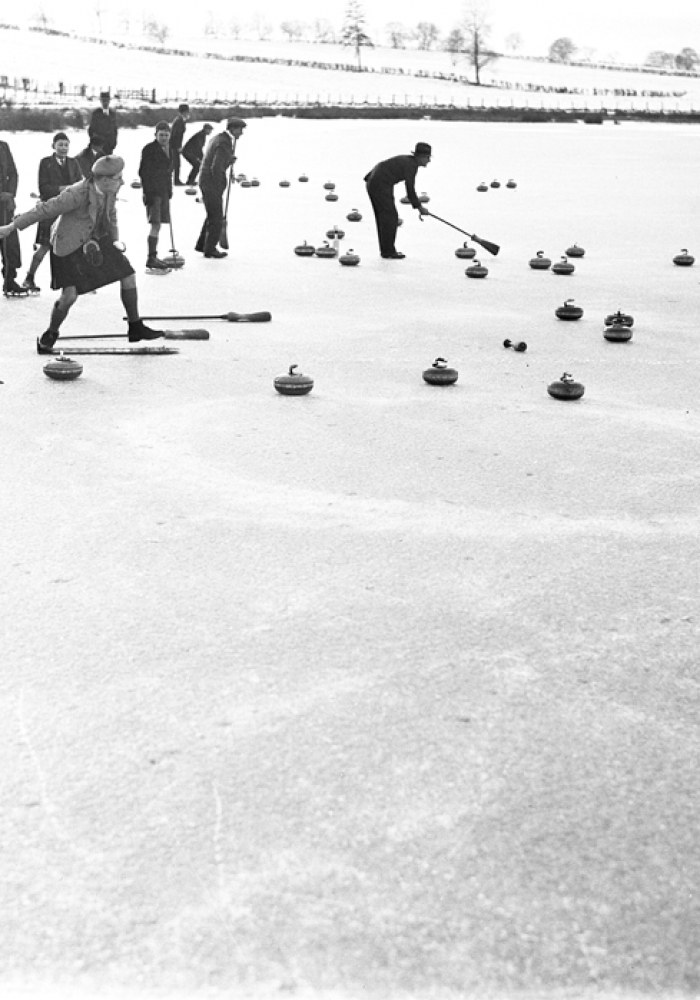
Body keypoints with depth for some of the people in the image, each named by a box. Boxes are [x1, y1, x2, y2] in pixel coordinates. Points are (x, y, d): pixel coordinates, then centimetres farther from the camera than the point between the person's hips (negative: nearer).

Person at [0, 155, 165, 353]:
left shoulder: (111, 190, -9)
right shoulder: (76, 194, -30)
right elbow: (45, 210, -24)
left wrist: (115, 239, 8)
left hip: (97, 240, 7)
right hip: (70, 246, -7)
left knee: (128, 277, 2)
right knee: (69, 296, -13)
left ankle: (135, 328, 19)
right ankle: (50, 335, 14)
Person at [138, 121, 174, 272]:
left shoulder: (169, 149, 13)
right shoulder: (149, 149, -10)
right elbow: (144, 172, -13)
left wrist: (169, 190, 19)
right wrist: (148, 193, -18)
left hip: (164, 192, 8)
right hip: (152, 192, -8)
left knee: (158, 225, 11)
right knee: (155, 225, -13)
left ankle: (153, 258, 18)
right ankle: (151, 258, -13)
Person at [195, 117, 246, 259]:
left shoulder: (218, 137, 13)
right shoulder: (225, 143, -19)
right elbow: (216, 168, -24)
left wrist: (229, 161, 6)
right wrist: (219, 188, -15)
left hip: (205, 181, 10)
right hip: (212, 184, -10)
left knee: (212, 215, 21)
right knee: (217, 218, 1)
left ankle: (202, 244, 28)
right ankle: (210, 249, 10)